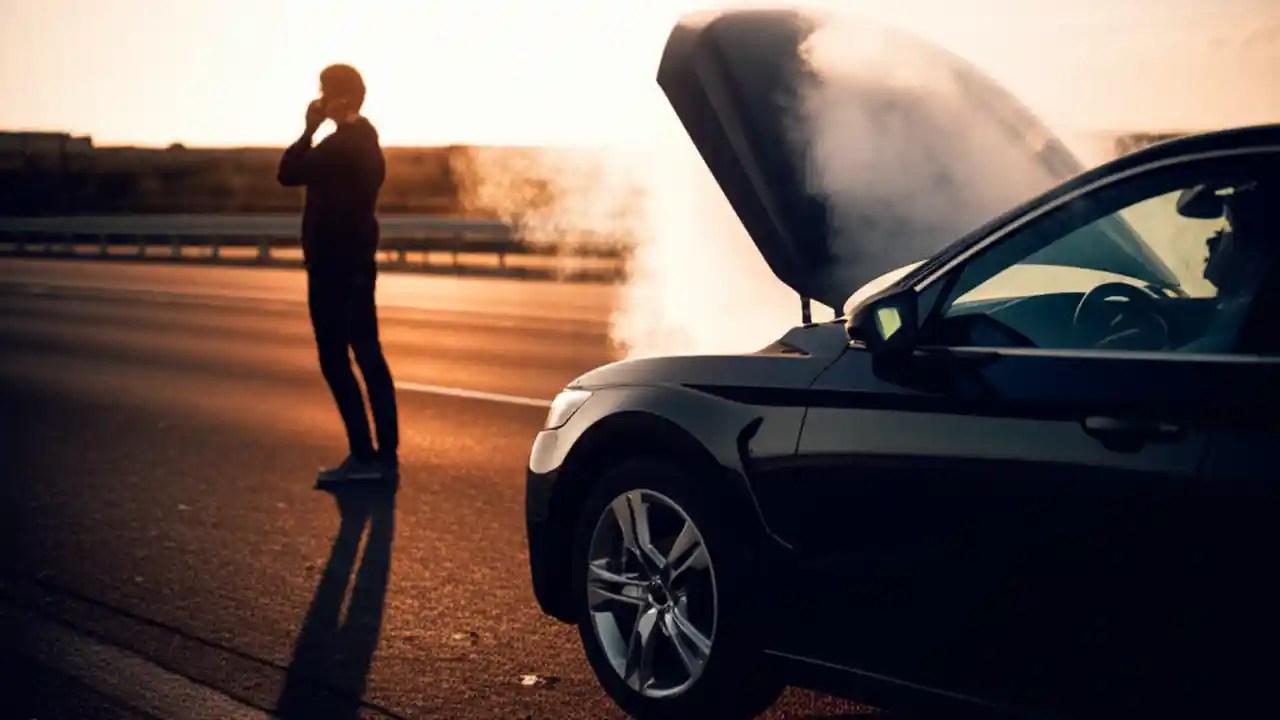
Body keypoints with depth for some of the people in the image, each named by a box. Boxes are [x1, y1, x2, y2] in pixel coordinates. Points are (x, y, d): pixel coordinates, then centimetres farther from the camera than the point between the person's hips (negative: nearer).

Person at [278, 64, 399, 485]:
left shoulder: (340, 145, -18)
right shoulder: (366, 142, 14)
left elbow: (288, 174, -11)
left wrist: (309, 130, -4)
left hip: (333, 265, -10)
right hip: (356, 261, 10)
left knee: (335, 360, -7)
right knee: (368, 356, 9)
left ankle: (362, 456, -8)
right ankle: (385, 454, 10)